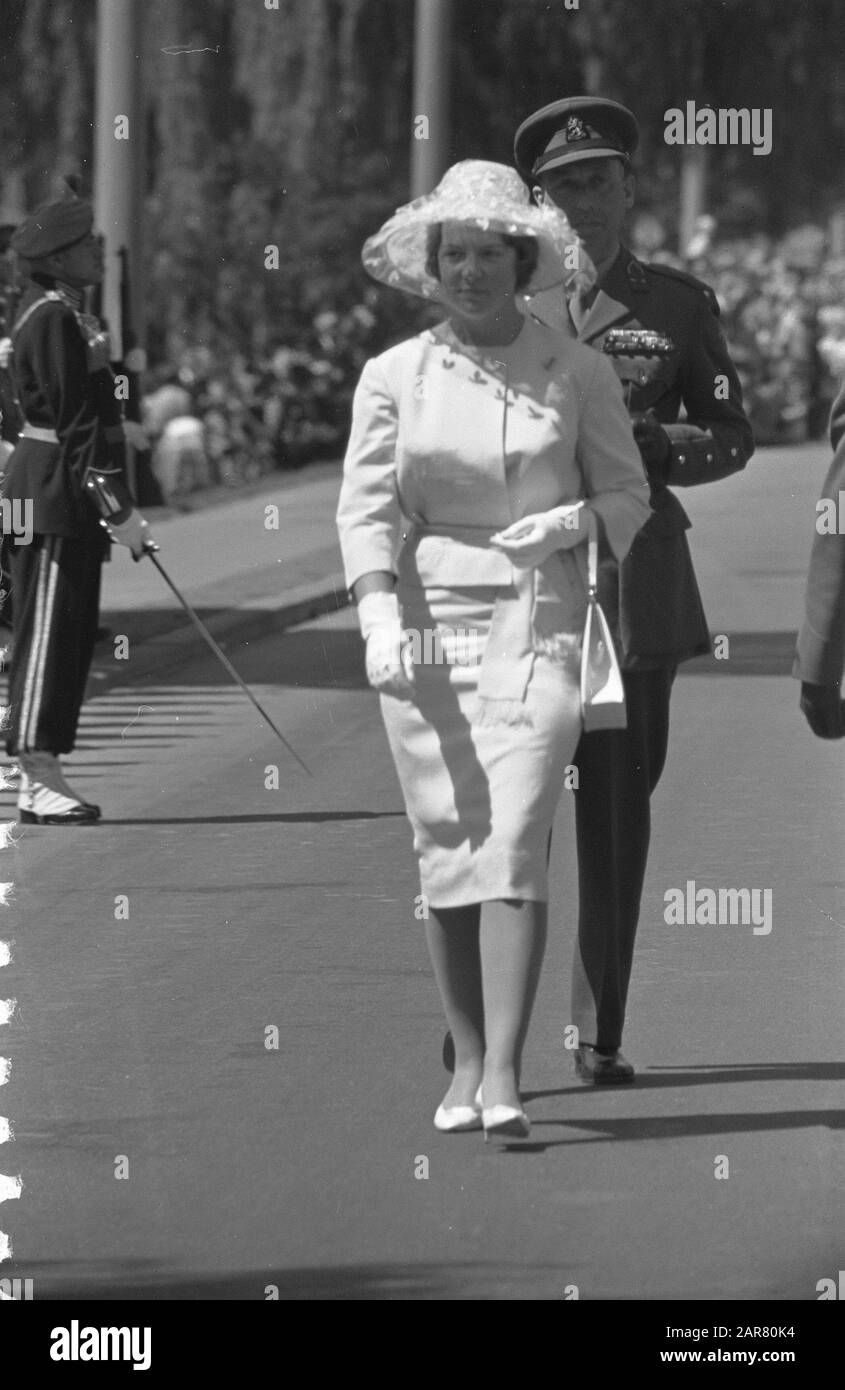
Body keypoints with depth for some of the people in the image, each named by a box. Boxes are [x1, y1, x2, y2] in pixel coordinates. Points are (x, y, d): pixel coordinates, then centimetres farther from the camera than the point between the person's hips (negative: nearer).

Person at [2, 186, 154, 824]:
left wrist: (118, 504, 20)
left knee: (71, 634, 11)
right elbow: (74, 423, -19)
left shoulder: (67, 314, 17)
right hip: (54, 494, -10)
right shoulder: (52, 318, -15)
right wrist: (117, 508, -19)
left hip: (68, 494, 10)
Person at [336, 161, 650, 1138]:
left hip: (537, 623, -2)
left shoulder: (577, 373, 4)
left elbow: (628, 494, 11)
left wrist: (574, 522, -11)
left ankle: (503, 1077, -18)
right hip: (426, 625, 2)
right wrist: (379, 618, -15)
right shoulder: (395, 377, 6)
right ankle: (466, 1065, 16)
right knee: (445, 842, 3)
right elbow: (365, 508, 0)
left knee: (514, 839, -13)